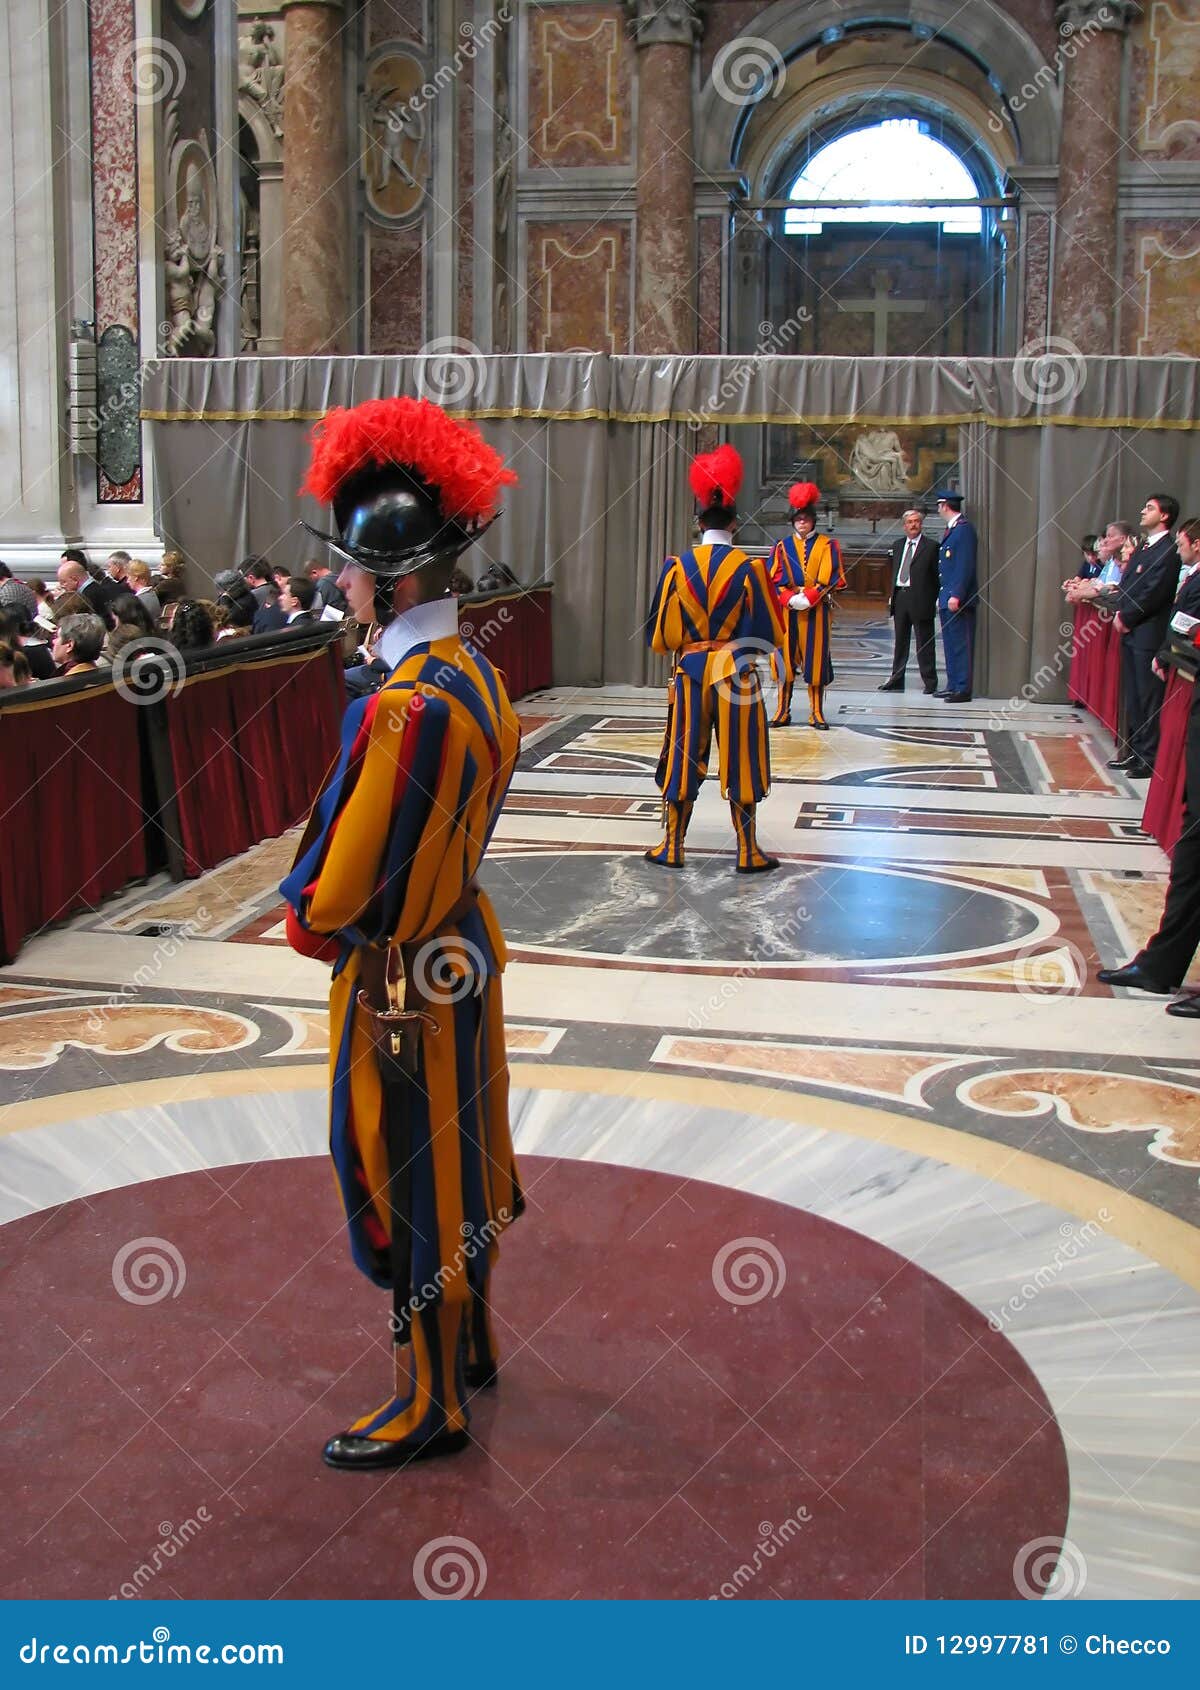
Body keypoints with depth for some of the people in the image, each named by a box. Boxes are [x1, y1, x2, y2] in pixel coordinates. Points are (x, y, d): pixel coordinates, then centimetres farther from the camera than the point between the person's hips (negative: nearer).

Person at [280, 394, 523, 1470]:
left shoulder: (406, 708, -29)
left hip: (403, 979, -9)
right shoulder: (475, 672, 1)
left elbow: (335, 894, -24)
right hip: (464, 946, 9)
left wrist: (309, 920, -3)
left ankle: (432, 1408, 26)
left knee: (413, 1190, 8)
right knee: (456, 1163, 23)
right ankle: (470, 1346, 43)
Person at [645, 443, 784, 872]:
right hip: (736, 673, -2)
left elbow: (661, 633, 2)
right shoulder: (748, 568, -8)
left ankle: (672, 846, 16)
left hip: (690, 672, 2)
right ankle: (748, 852, 11)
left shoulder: (677, 566, -3)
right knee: (739, 760, 5)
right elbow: (769, 633, -6)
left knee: (684, 757, 10)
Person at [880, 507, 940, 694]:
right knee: (900, 641, 11)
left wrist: (936, 600, -10)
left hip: (920, 599, -5)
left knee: (925, 643, 0)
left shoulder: (931, 546, -3)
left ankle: (930, 683, 6)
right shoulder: (898, 545, 15)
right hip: (900, 596, 5)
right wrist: (892, 595, 11)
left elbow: (937, 575, -4)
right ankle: (896, 680, 17)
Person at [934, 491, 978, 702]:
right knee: (950, 644, 13)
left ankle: (963, 690, -7)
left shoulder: (964, 528, -11)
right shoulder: (950, 529, 19)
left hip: (958, 600, -10)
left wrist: (956, 595, -22)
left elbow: (966, 565, -18)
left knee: (961, 644, -8)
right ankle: (953, 686, 18)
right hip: (947, 599, 10)